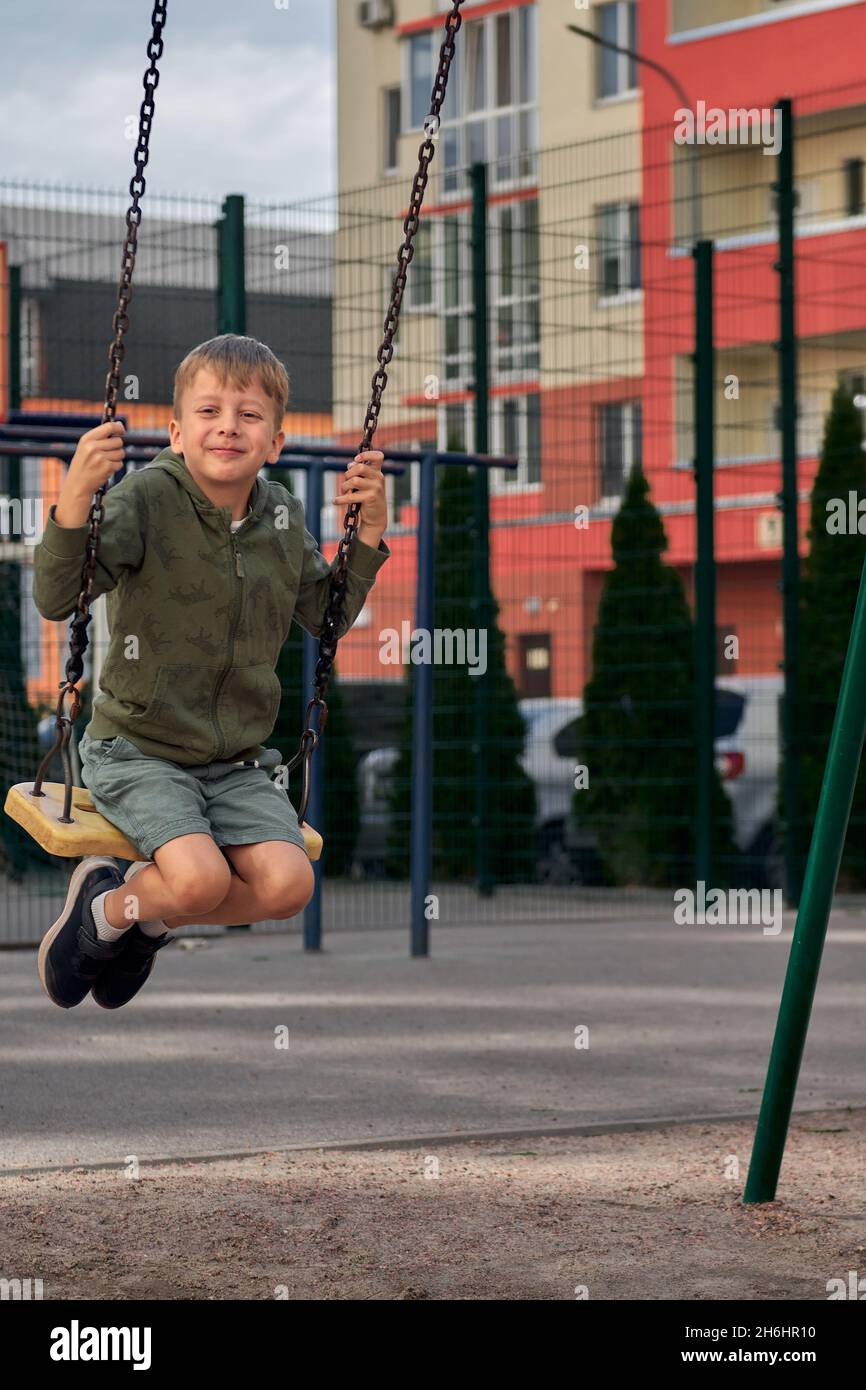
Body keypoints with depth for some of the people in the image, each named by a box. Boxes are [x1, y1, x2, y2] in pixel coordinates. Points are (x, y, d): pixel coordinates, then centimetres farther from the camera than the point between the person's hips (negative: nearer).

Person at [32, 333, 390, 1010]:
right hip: (138, 750, -5)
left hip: (237, 761, 5)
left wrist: (368, 532, 2)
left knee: (287, 885, -16)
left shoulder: (284, 516, 2)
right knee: (201, 878, -28)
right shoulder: (149, 498, -16)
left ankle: (147, 913, 14)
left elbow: (327, 618, 15)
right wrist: (75, 495, -41)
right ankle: (103, 901, 8)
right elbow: (56, 597, -26)